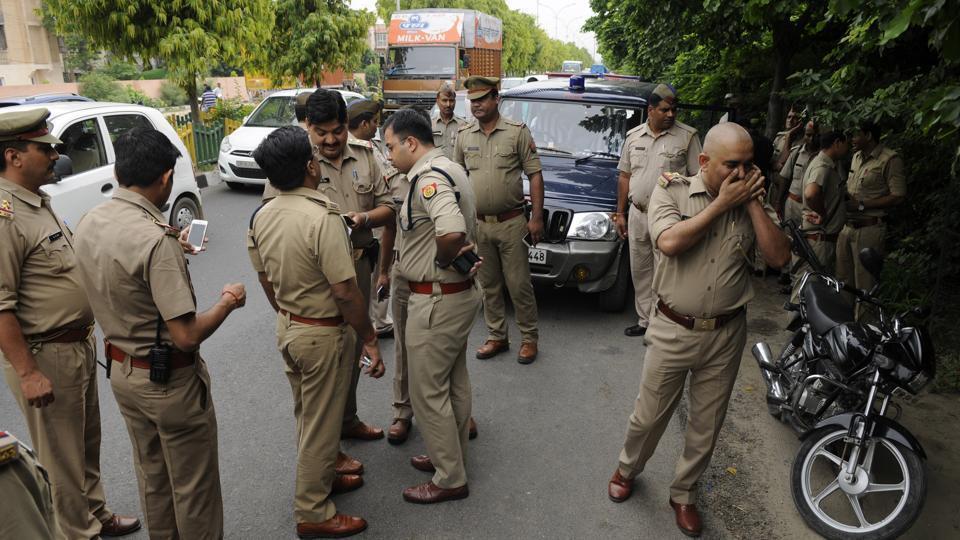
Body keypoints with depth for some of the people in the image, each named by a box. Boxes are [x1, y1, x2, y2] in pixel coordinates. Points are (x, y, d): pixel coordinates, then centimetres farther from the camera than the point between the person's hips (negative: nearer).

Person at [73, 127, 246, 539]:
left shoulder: (89, 224, -3)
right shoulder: (156, 239, -28)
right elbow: (187, 335, -28)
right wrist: (228, 303, -11)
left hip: (120, 370, 8)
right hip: (169, 380, -8)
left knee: (151, 476, 26)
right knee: (193, 486, 12)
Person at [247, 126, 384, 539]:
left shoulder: (261, 217, -1)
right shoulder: (323, 218, -26)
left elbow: (266, 281, 9)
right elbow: (344, 293, -25)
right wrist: (369, 340, -14)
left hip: (287, 328, 8)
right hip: (324, 334, -8)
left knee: (307, 416, 24)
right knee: (321, 423, 8)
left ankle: (321, 477, 44)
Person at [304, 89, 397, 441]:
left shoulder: (365, 157, 7)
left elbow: (388, 208, 7)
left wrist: (364, 217, -13)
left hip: (359, 264, 5)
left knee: (353, 349, 18)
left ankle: (347, 419, 37)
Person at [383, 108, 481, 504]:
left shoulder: (428, 177, -21)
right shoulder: (450, 168, 11)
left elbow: (451, 231, -39)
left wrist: (443, 259, -20)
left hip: (437, 299, -10)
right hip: (460, 292, 10)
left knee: (427, 391, 3)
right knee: (454, 383, 20)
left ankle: (450, 479, 16)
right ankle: (452, 458, 37)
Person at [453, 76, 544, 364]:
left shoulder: (517, 131, -4)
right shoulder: (463, 135, 7)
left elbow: (534, 175, -4)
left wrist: (536, 217, -10)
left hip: (511, 222, -4)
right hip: (477, 224, 4)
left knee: (519, 284, 2)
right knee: (488, 285, 12)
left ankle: (529, 338, 17)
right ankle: (496, 337, 26)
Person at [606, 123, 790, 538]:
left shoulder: (753, 202, 0)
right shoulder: (672, 190, -8)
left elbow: (779, 257, -10)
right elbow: (670, 242, -26)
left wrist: (752, 202, -15)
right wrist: (721, 204, -20)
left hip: (725, 335, 3)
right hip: (672, 331, -2)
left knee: (705, 426, 16)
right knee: (648, 416, 14)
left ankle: (683, 495, 38)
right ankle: (627, 469, 43)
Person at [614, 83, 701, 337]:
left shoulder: (687, 136, -5)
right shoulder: (633, 136, 8)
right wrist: (620, 213, 10)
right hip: (637, 215, 5)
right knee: (640, 271, 12)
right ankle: (645, 320, 25)